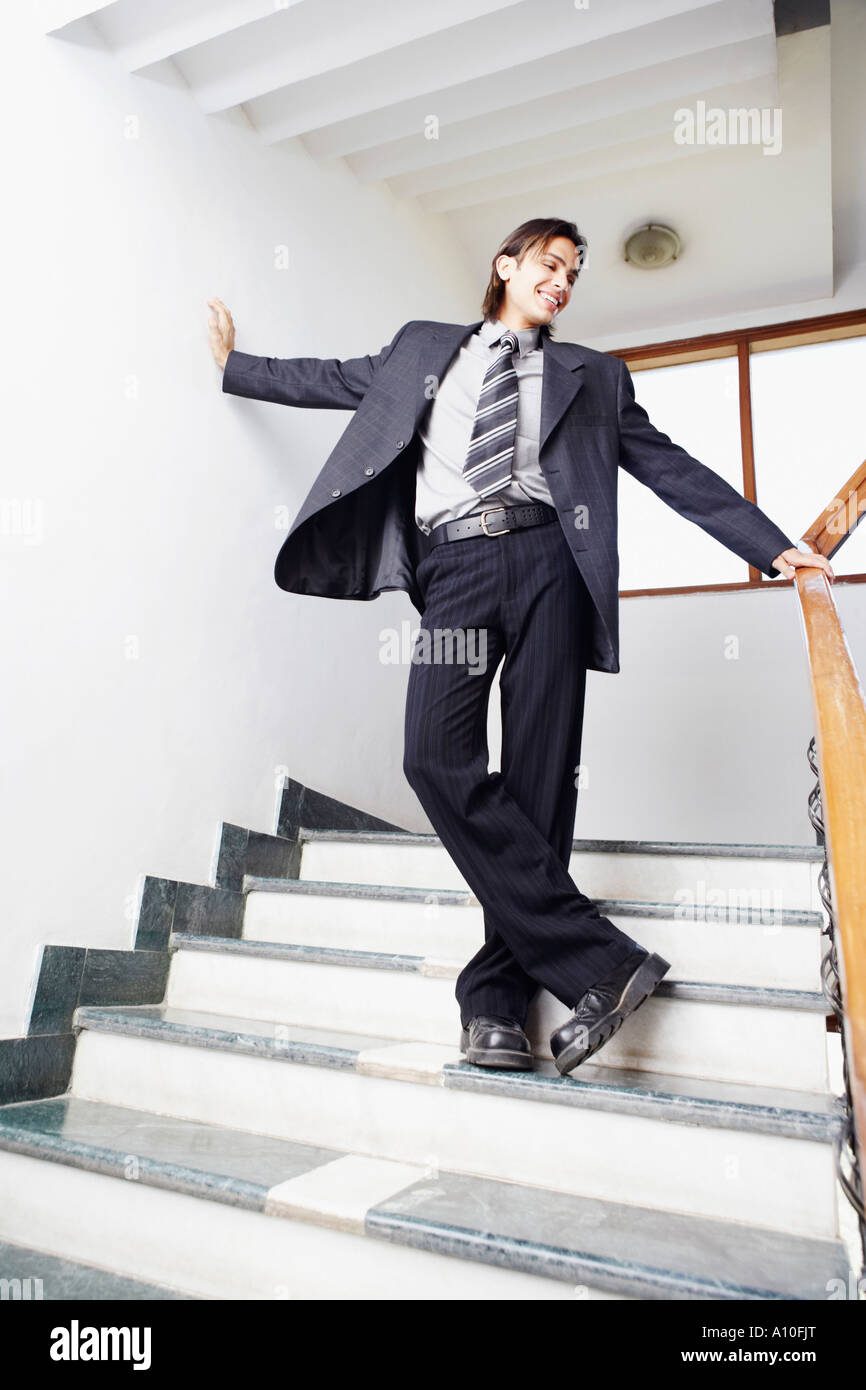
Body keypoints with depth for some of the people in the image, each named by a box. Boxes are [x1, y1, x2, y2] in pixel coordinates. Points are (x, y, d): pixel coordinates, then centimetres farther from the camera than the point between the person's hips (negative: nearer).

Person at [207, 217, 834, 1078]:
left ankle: (496, 993, -2)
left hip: (546, 563, 0)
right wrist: (234, 365, 43)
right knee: (438, 759, -20)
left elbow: (671, 469, 17)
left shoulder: (590, 375, 23)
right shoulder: (423, 349, 27)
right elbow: (333, 381, 36)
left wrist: (773, 546, 10)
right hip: (454, 568, 1)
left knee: (538, 776, -10)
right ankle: (601, 962, -17)